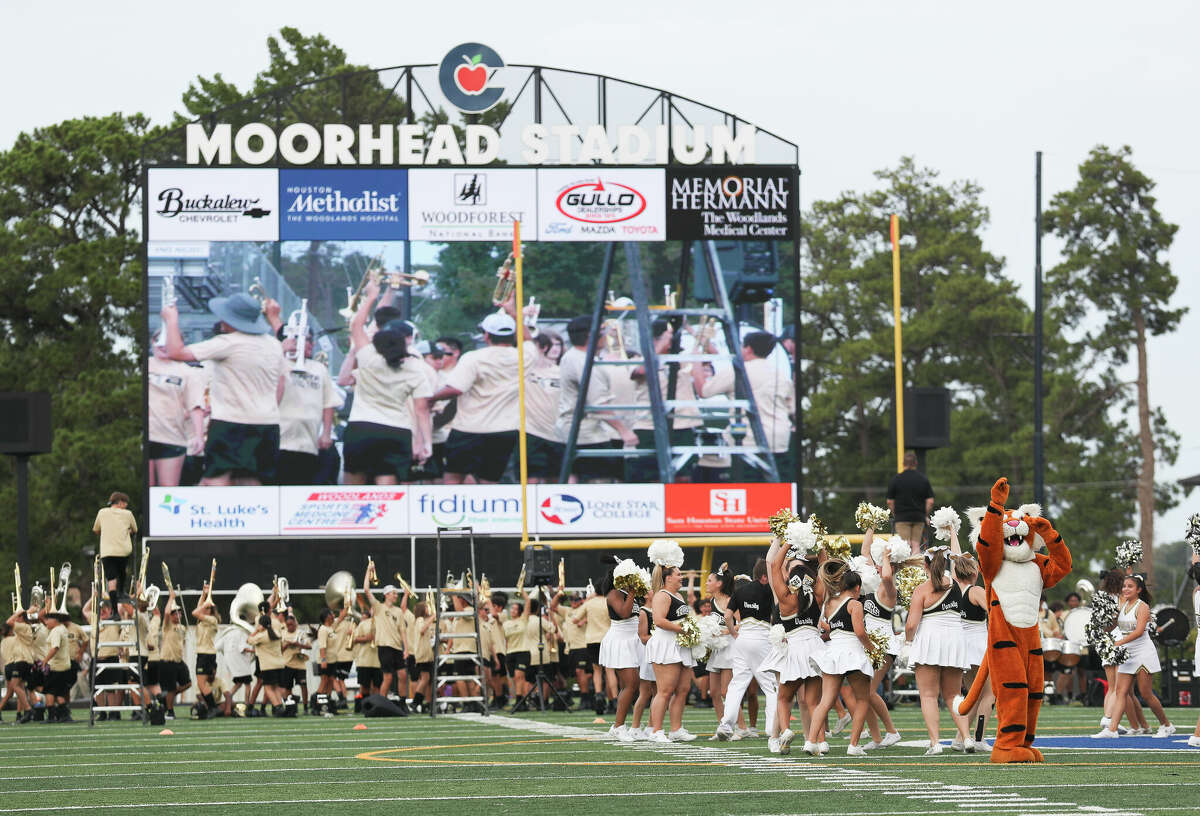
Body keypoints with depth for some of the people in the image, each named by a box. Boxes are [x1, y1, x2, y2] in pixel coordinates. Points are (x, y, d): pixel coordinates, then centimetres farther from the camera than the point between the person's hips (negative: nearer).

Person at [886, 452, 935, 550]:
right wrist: (926, 516, 12)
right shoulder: (923, 479, 2)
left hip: (902, 517, -2)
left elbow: (890, 502, -1)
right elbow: (930, 501, 0)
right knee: (916, 544, 7)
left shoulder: (896, 479, -4)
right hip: (919, 518, 2)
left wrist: (894, 514, 14)